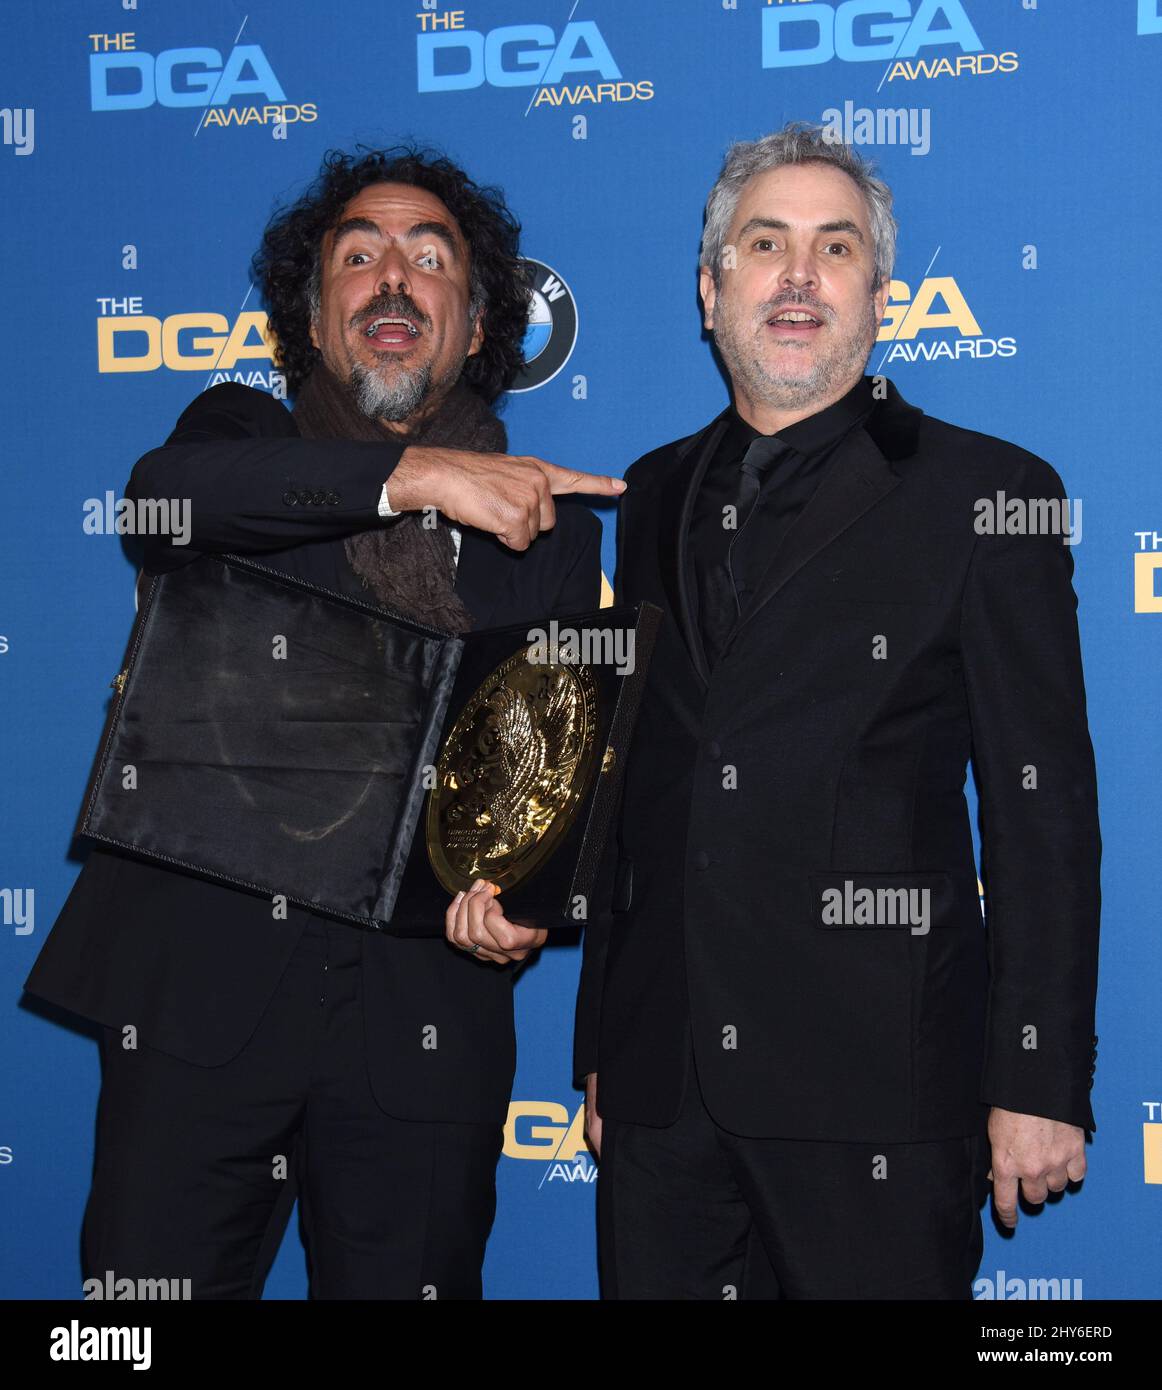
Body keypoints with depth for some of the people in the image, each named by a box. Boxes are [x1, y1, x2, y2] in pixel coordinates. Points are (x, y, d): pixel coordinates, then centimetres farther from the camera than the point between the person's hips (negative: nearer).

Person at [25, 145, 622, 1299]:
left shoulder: (546, 523, 14)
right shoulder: (244, 437, 10)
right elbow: (164, 492, -15)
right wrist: (408, 474, -24)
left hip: (424, 1026, 1)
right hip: (200, 988, -1)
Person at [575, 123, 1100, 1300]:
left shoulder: (988, 494, -1)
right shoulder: (656, 498, 14)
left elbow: (1043, 808, -4)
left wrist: (1041, 1081, -8)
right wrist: (601, 1037, 16)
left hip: (875, 1080, -4)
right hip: (664, 1076, 5)